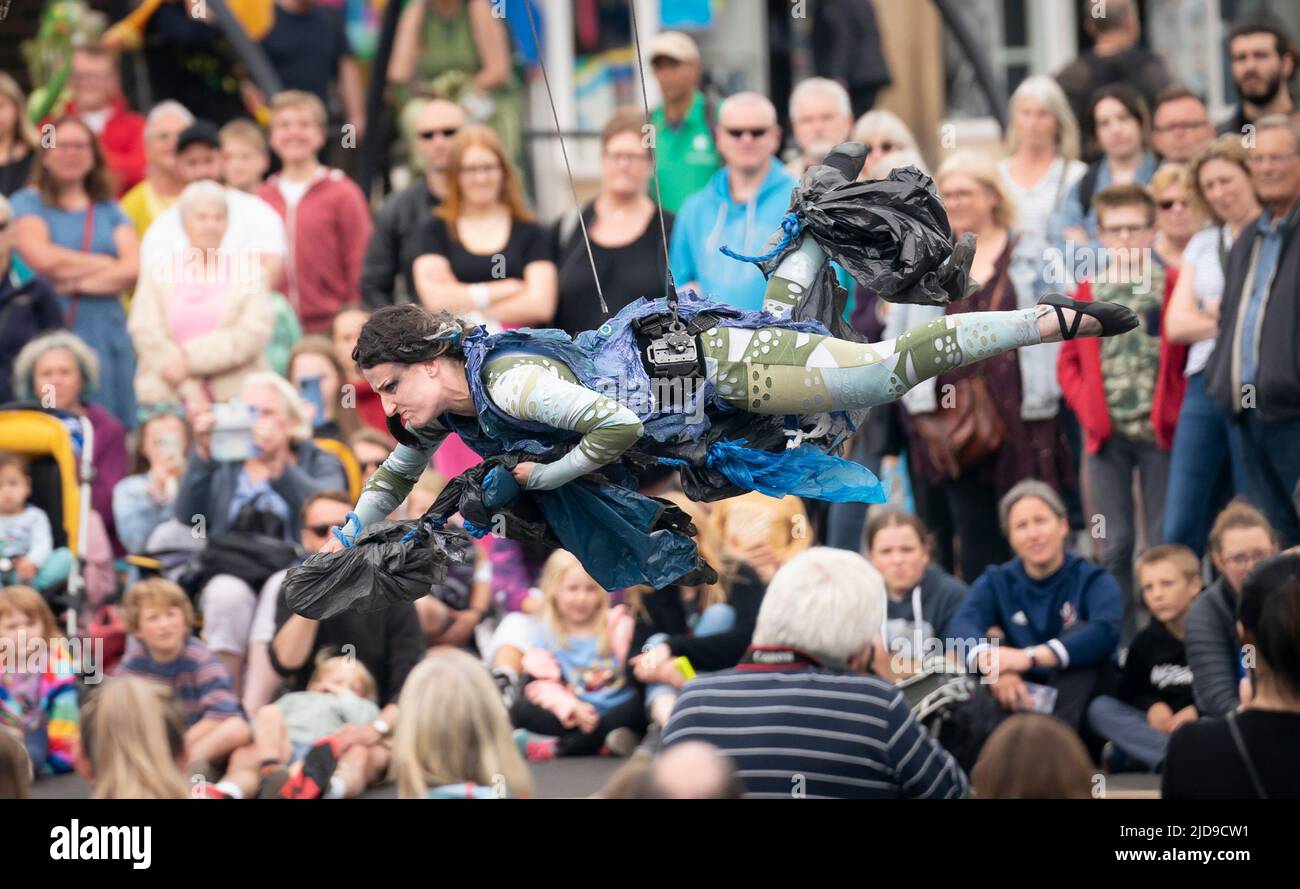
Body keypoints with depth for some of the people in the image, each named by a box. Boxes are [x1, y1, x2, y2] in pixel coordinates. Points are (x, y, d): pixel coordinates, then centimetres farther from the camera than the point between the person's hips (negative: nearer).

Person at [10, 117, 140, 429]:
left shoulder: (109, 210, 17)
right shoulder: (28, 204, 8)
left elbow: (133, 268, 3)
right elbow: (42, 258, -9)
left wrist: (76, 283, -9)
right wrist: (106, 265, 0)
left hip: (106, 335, 3)